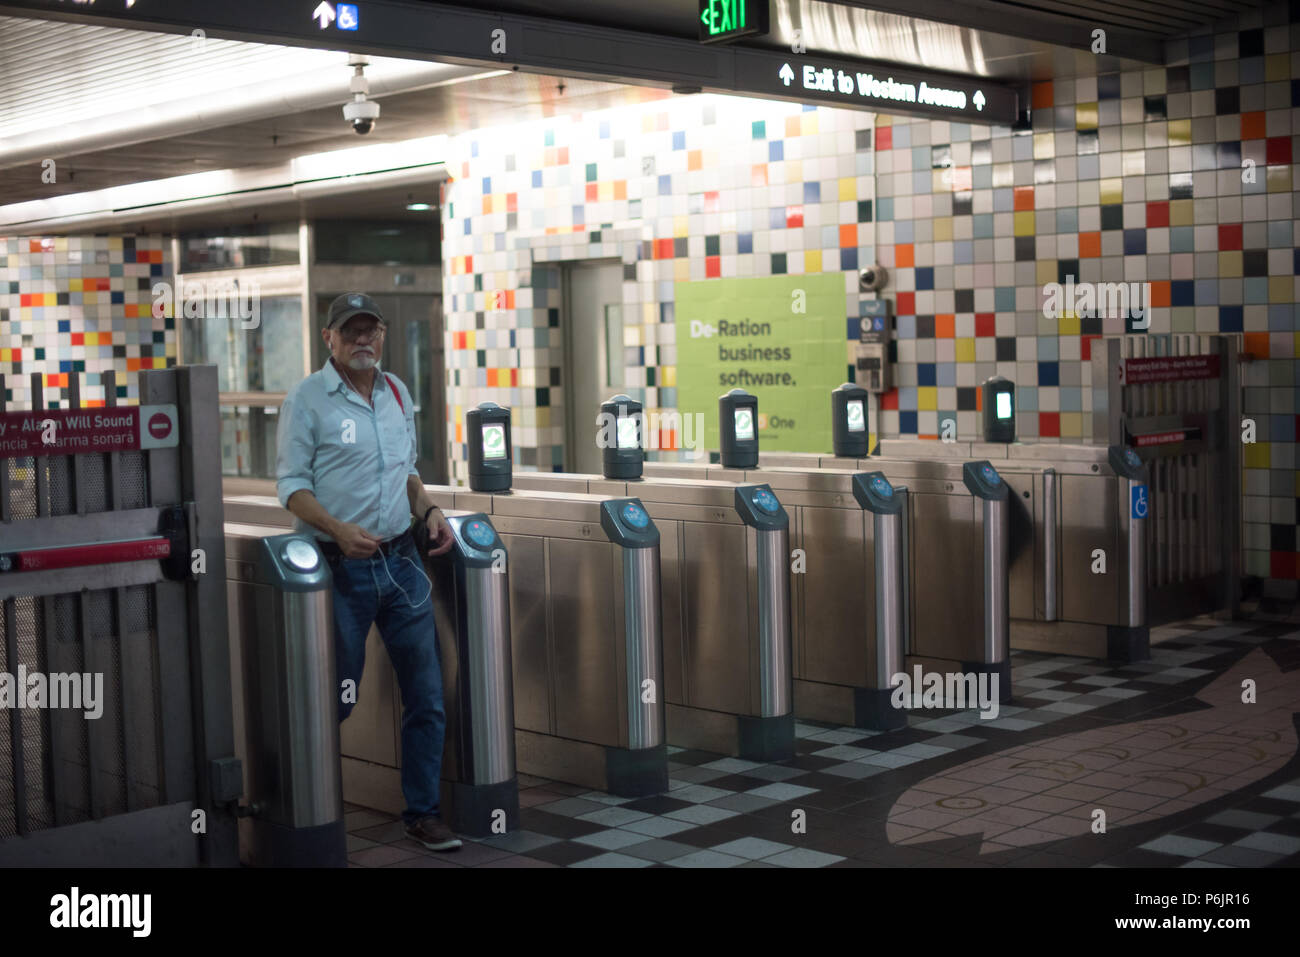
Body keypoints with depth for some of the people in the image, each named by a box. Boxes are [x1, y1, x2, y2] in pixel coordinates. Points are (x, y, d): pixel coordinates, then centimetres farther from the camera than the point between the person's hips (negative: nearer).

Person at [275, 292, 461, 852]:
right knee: (337, 699, 3)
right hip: (342, 568, -5)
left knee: (426, 694, 5)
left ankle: (422, 811, 17)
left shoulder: (397, 392, 11)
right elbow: (291, 486, -9)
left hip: (402, 560, 5)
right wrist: (339, 530, -23)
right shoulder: (307, 399, -6)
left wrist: (428, 511, 4)